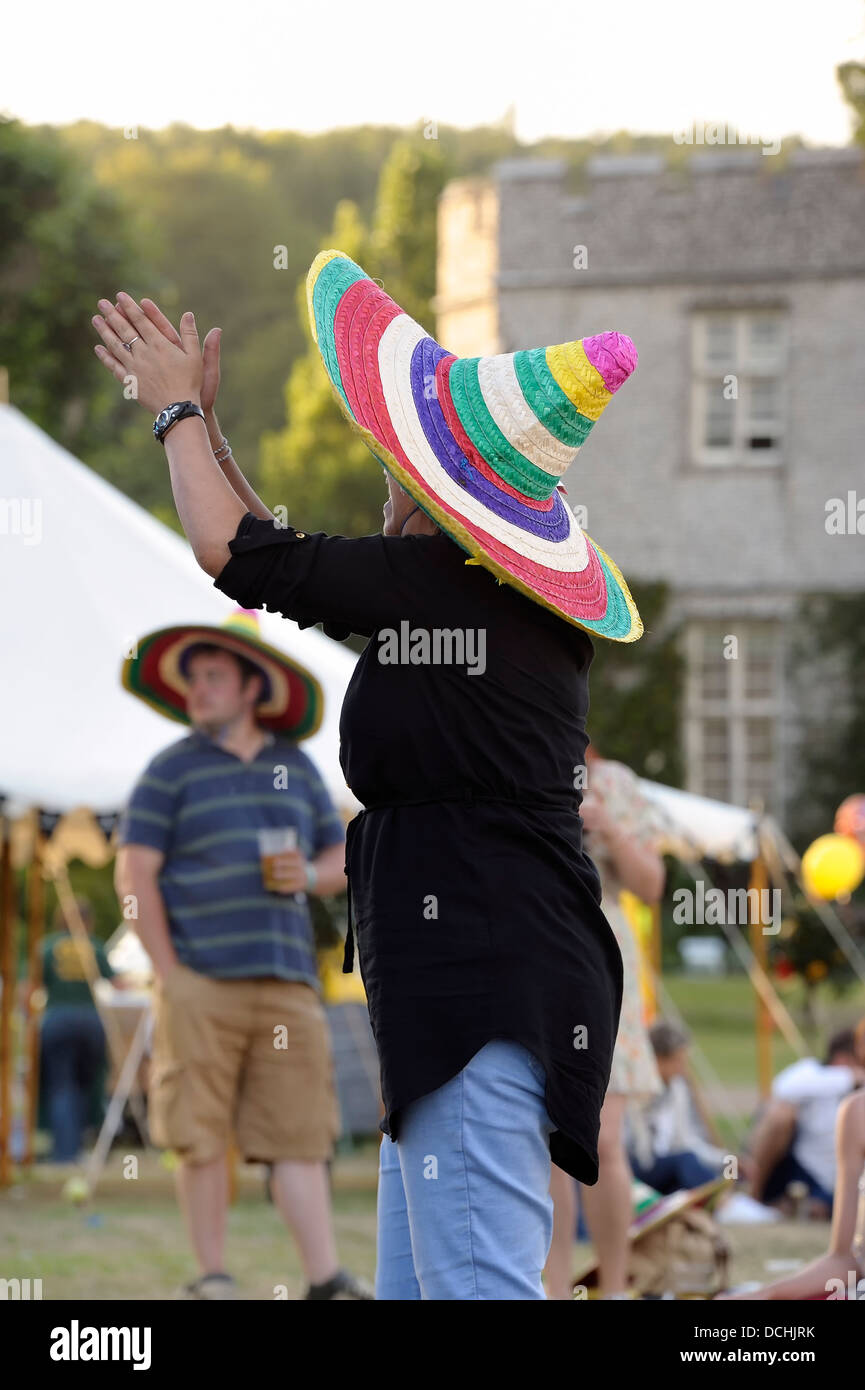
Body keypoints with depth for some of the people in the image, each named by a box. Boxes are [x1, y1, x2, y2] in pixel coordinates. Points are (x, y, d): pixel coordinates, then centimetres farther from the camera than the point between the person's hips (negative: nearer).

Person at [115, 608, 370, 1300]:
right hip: (200, 983, -3)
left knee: (300, 1134, -3)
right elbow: (135, 875, -2)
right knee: (203, 1137, -2)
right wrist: (169, 973, -9)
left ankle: (327, 1280, -6)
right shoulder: (172, 769, 4)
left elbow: (343, 860, 20)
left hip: (287, 983, 3)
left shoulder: (297, 768, 15)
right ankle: (213, 1279, 6)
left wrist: (310, 875, -4)